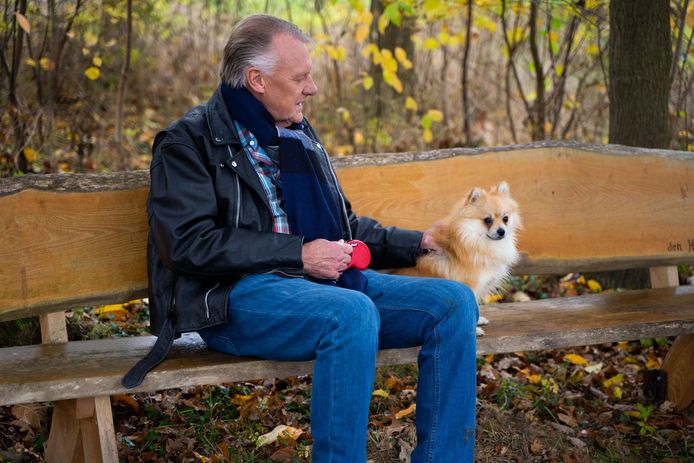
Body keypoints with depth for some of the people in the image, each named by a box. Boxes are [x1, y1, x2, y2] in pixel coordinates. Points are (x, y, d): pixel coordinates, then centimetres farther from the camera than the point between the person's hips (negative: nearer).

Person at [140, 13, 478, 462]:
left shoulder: (298, 133, 23)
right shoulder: (190, 142, 0)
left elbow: (344, 224, 31)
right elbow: (192, 244, -13)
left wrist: (414, 243, 16)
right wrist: (299, 254, -15)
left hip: (326, 281, 7)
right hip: (238, 295, -7)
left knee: (455, 302, -12)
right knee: (352, 312, -37)